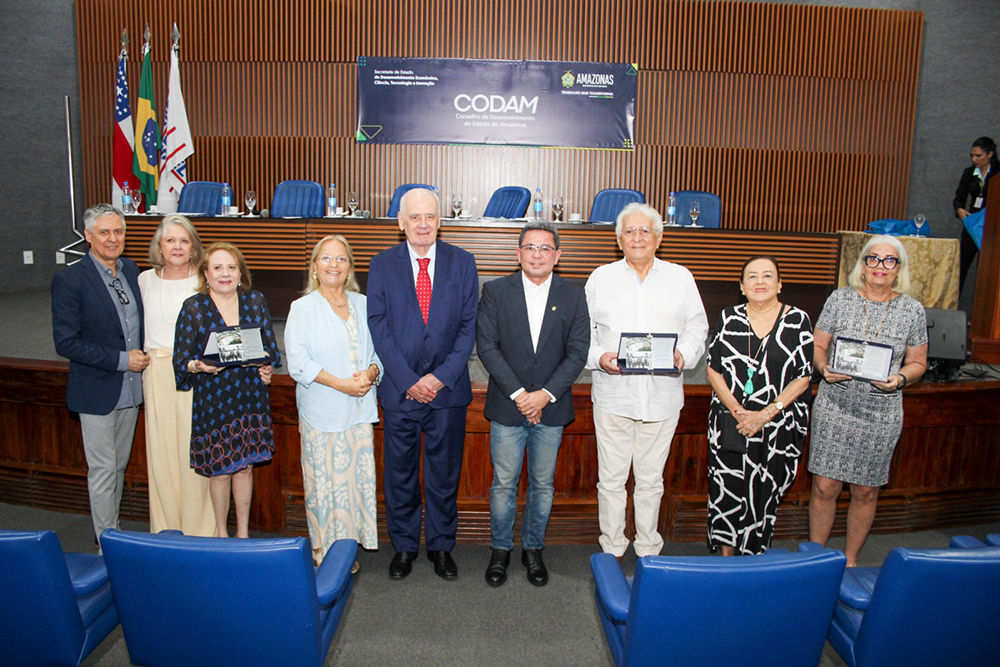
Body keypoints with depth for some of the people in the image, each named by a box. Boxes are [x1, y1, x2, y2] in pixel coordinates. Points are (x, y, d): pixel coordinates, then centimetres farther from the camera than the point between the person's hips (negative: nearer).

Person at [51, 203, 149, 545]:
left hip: (131, 387, 6)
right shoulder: (69, 280, -14)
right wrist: (120, 360, -19)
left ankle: (114, 533, 32)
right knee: (102, 469, 4)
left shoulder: (131, 270, 5)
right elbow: (65, 342, -17)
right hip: (97, 391, -6)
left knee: (119, 466, 17)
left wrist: (142, 355, 3)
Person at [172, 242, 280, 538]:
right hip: (212, 398, -2)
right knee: (219, 469, 6)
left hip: (250, 395, 2)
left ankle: (243, 532, 26)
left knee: (245, 465, 10)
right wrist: (199, 366, -25)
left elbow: (269, 345, 11)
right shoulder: (193, 307, -4)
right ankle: (221, 532, 26)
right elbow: (182, 360, -4)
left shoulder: (255, 300, 4)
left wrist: (267, 367, -9)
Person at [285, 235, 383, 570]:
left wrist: (371, 373, -11)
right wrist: (341, 384, -18)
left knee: (356, 478, 6)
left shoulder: (364, 305, 10)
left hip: (359, 410, 3)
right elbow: (298, 361, -10)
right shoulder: (302, 308, 0)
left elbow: (380, 350, 11)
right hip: (321, 412, -3)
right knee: (324, 482, 2)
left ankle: (348, 547, 20)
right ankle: (323, 550, 17)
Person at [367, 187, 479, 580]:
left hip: (448, 389, 0)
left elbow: (469, 326, -2)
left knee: (444, 473, 11)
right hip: (399, 390, 0)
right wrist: (408, 381, -12)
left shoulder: (462, 263, 1)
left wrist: (442, 377, -11)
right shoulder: (383, 265, 1)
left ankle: (441, 545, 30)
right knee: (399, 473, 12)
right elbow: (379, 327, -4)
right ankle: (403, 546, 31)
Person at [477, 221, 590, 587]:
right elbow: (487, 346, -6)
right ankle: (500, 549, 27)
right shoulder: (495, 291, -1)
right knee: (504, 484, 8)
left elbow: (578, 352, -3)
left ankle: (533, 549, 31)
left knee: (542, 484, 12)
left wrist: (546, 394, -14)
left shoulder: (573, 295, 2)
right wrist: (518, 394, -14)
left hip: (552, 407, 1)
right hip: (507, 406, -1)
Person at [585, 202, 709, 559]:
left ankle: (649, 551, 29)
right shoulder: (601, 277, 7)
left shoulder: (681, 278, 9)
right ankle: (612, 550, 24)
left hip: (662, 395, 1)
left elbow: (697, 328, 8)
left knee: (651, 479, 12)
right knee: (611, 479, 6)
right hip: (613, 394, 0)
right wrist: (599, 357, -14)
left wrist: (684, 354, -12)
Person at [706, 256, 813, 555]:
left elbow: (803, 377, -3)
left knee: (764, 494, 4)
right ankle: (726, 557, 21)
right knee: (727, 491, 4)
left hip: (778, 426, -1)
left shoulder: (798, 320, 0)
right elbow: (713, 370, 2)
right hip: (729, 424, 1)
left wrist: (765, 414, -13)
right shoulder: (730, 318, 4)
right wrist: (737, 411, -11)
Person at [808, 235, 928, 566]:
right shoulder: (840, 299, 1)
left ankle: (850, 558, 30)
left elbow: (917, 362, 9)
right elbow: (817, 347, 6)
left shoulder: (912, 310, 2)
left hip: (881, 413, 1)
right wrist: (825, 368, -15)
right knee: (824, 487, 0)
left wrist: (900, 379, -12)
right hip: (834, 406, -1)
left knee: (866, 492, 10)